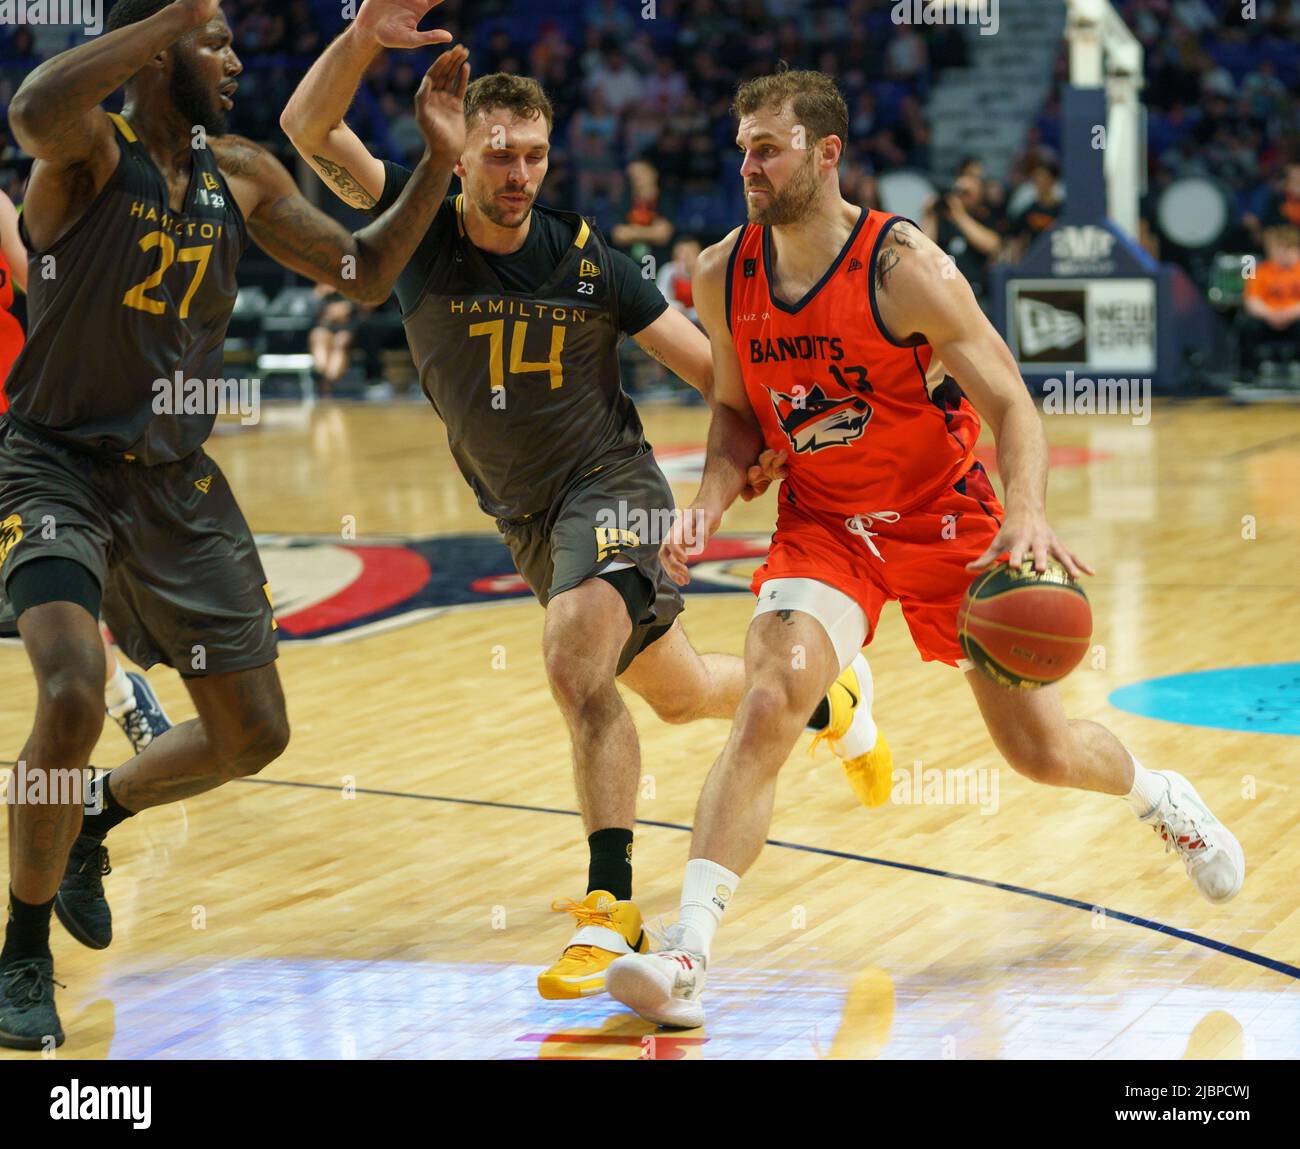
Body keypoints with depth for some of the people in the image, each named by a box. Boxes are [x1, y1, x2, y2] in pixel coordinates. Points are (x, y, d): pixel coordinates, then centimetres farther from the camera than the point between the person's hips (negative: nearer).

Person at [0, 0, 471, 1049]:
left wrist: (439, 162, -2)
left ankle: (95, 822, 39)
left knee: (253, 734, 9)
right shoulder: (90, 151, -15)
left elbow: (365, 275, 10)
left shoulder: (242, 177, 4)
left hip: (178, 480, 6)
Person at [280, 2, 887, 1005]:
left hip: (608, 482, -4)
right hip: (523, 512, 4)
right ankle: (829, 700, 49)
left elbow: (703, 360, -3)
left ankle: (611, 907, -24)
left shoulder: (586, 258, -10)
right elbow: (309, 130, -19)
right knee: (677, 692, 19)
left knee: (575, 664, -30)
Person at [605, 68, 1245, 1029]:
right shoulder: (723, 276, -7)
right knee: (768, 706, -25)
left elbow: (1011, 405, -19)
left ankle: (1159, 797, 43)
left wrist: (1027, 511, -37)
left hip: (945, 518, -2)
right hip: (823, 525, 2)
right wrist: (711, 500, -11)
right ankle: (687, 956, -28)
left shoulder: (903, 268, -21)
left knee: (1041, 751, 6)